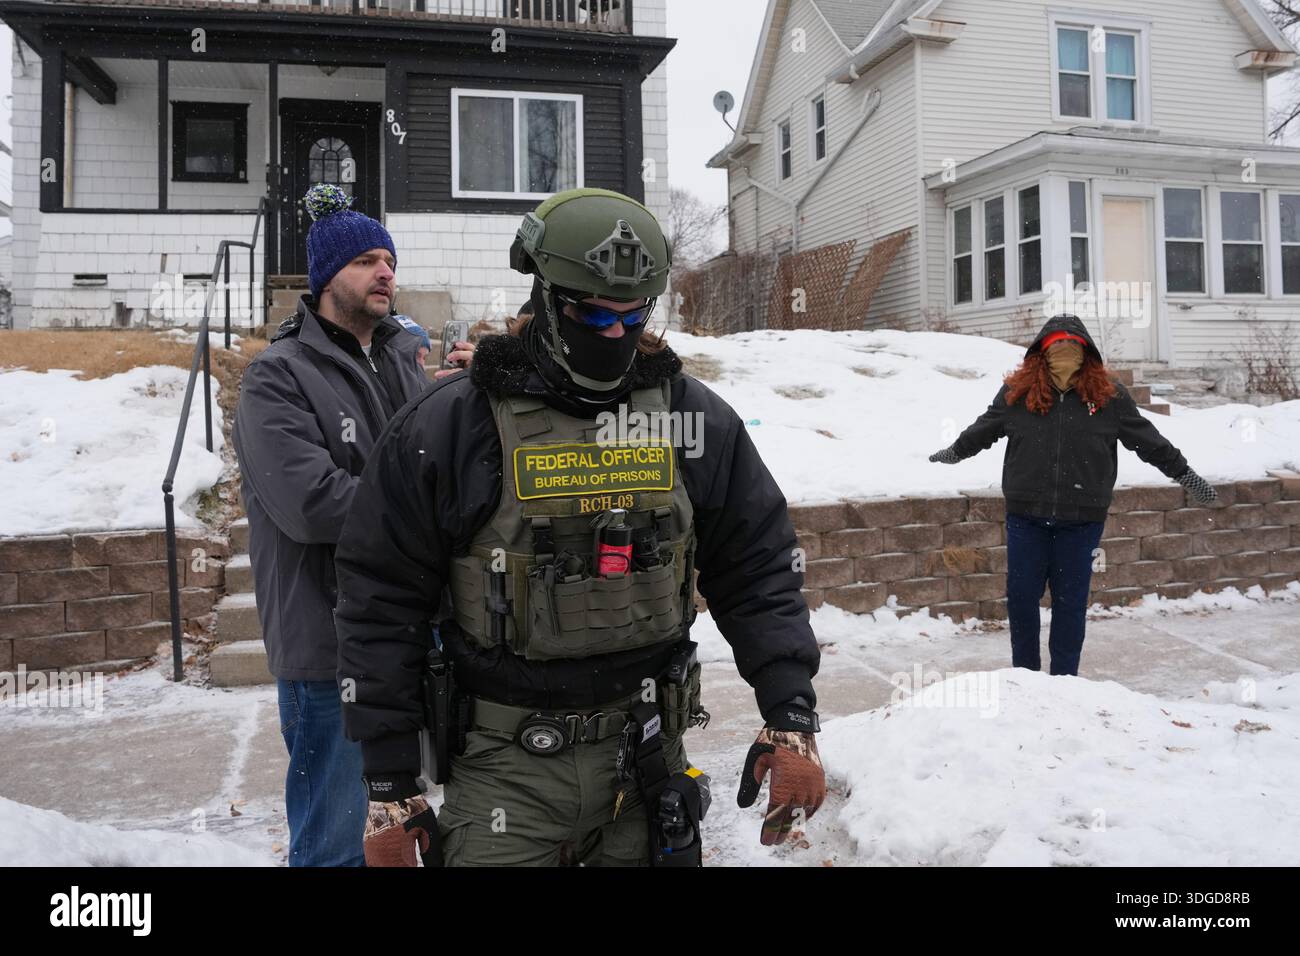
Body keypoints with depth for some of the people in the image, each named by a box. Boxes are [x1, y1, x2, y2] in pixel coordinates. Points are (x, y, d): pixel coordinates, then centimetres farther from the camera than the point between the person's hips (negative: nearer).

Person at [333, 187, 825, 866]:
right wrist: (388, 791, -3)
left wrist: (793, 721, -3)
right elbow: (381, 606, -5)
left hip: (647, 758, 3)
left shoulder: (696, 422, 0)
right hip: (505, 770, -2)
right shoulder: (445, 429, -9)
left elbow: (758, 574, 5)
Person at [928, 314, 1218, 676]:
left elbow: (1148, 441, 11)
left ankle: (1064, 681, 23)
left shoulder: (1109, 395, 2)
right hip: (1026, 514, 1)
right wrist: (955, 452, 30)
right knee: (1021, 595, 6)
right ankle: (1024, 673, 25)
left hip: (1082, 519, 0)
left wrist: (1183, 472, 14)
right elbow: (983, 429, 19)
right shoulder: (1017, 391, 1)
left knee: (1071, 600, 8)